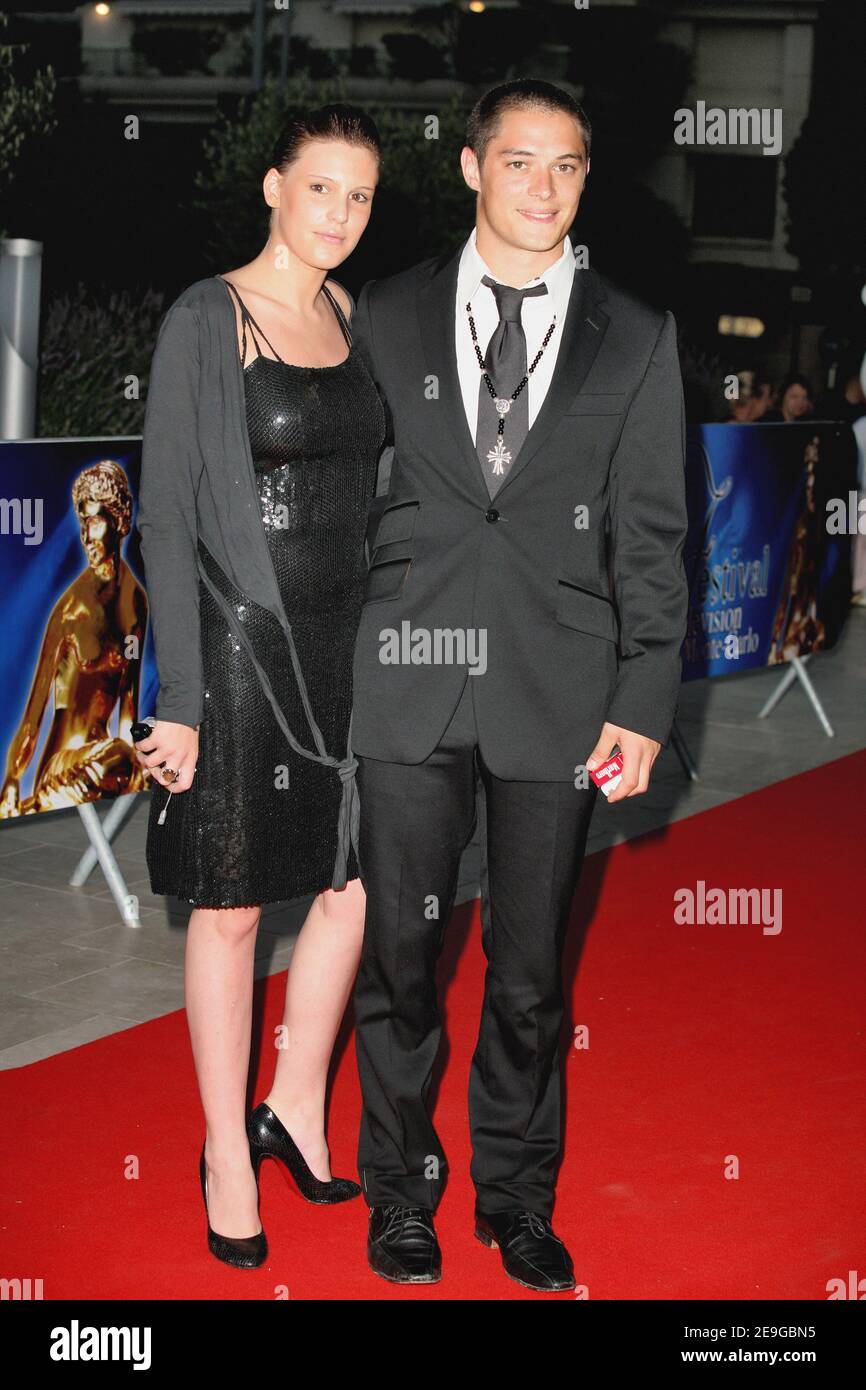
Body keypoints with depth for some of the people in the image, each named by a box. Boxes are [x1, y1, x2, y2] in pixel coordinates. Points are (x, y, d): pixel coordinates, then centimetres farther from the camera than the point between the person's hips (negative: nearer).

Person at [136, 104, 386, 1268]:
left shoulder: (353, 315, 8)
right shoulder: (208, 319, -10)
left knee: (354, 888, 11)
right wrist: (180, 699, -15)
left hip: (347, 639, 6)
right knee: (231, 904, 5)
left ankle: (296, 1107, 31)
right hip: (243, 642, -6)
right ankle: (228, 1153, 21)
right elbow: (166, 515, -12)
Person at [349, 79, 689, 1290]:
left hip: (558, 689, 0)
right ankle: (401, 1188, 25)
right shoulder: (387, 316, 7)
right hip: (410, 679, 0)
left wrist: (644, 702, -3)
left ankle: (517, 1193, 27)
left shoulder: (637, 337, 6)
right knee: (399, 950, 7)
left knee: (530, 967, 9)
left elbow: (651, 533, 4)